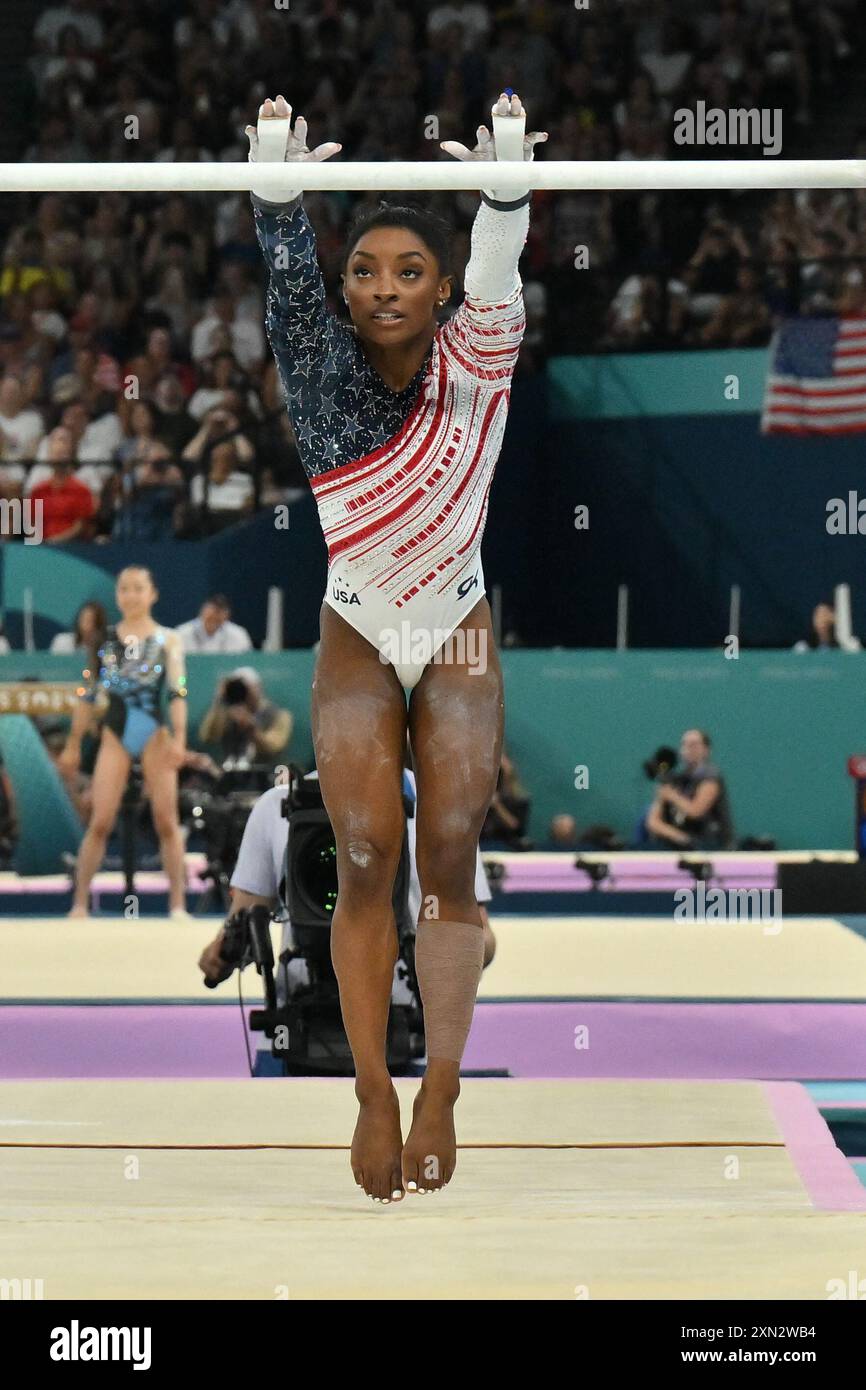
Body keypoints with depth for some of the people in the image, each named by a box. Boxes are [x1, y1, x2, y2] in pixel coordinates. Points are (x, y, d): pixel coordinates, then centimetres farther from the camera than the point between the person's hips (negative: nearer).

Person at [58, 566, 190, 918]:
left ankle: (177, 904, 3)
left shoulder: (167, 640, 4)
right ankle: (80, 903, -2)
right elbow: (87, 694, 13)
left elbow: (177, 692, -4)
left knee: (166, 821, -2)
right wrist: (73, 745, 12)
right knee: (100, 823, -6)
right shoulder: (104, 640, 8)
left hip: (154, 734, -1)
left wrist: (179, 738, -16)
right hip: (115, 735, 1)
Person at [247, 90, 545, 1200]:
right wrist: (278, 202, -52)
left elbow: (498, 277, -32)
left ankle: (440, 1095, -2)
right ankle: (373, 1097, -1)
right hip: (356, 640, 0)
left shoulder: (474, 363, -12)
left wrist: (503, 197, -53)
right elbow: (290, 293, -31)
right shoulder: (323, 370, -12)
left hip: (460, 635, 0)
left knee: (450, 858, -6)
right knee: (365, 859, -7)